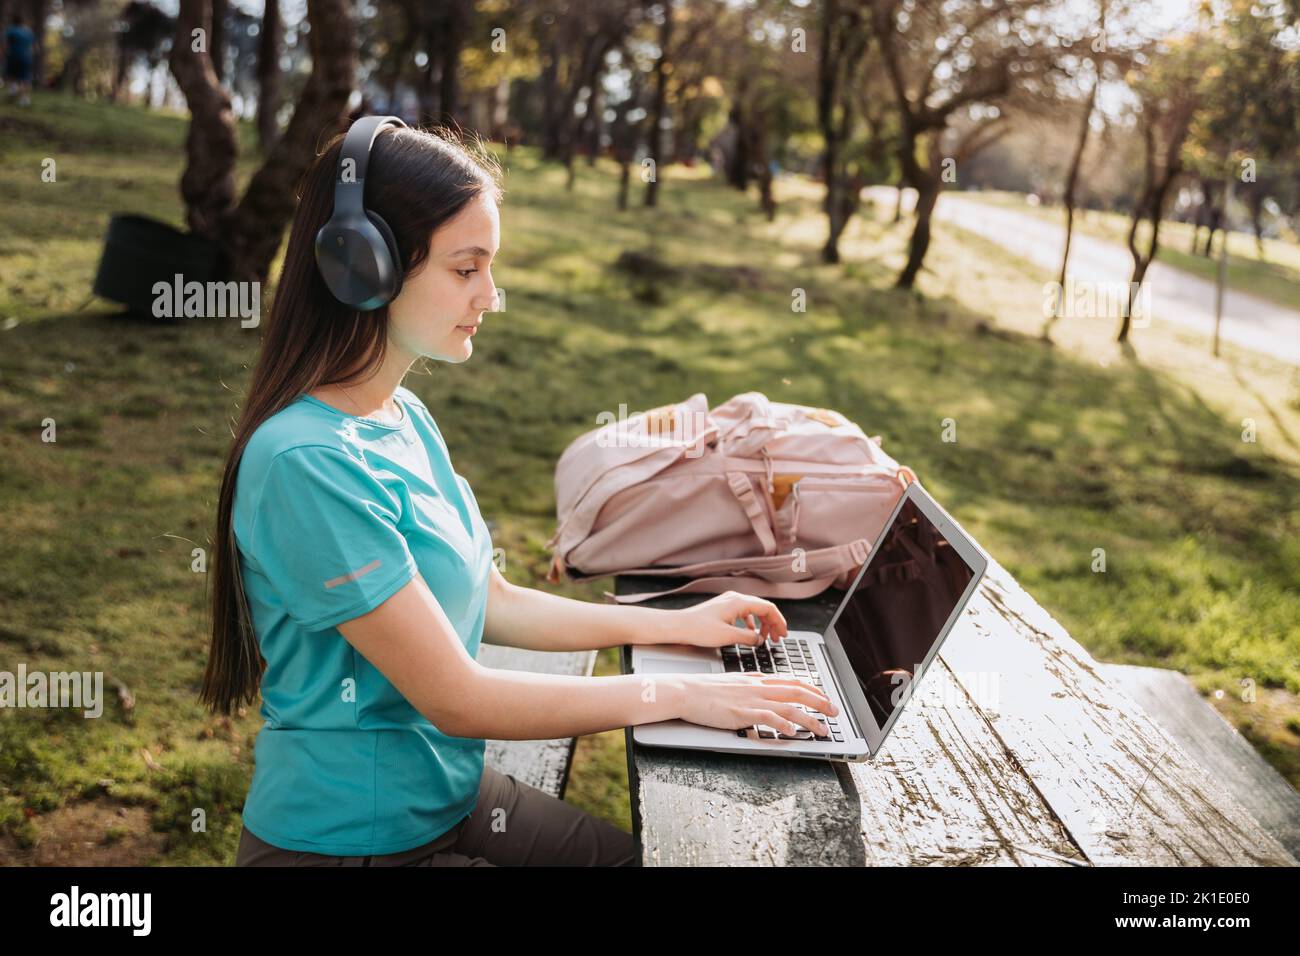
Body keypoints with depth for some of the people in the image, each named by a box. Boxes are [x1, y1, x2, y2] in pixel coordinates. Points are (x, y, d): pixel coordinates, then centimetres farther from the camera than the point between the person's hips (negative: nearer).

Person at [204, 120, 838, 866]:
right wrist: (678, 696, -19)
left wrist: (677, 625, 7)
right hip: (353, 841, -7)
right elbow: (454, 698, -24)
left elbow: (489, 602, 11)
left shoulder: (404, 416, 2)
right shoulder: (308, 465, -26)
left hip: (450, 796, 8)